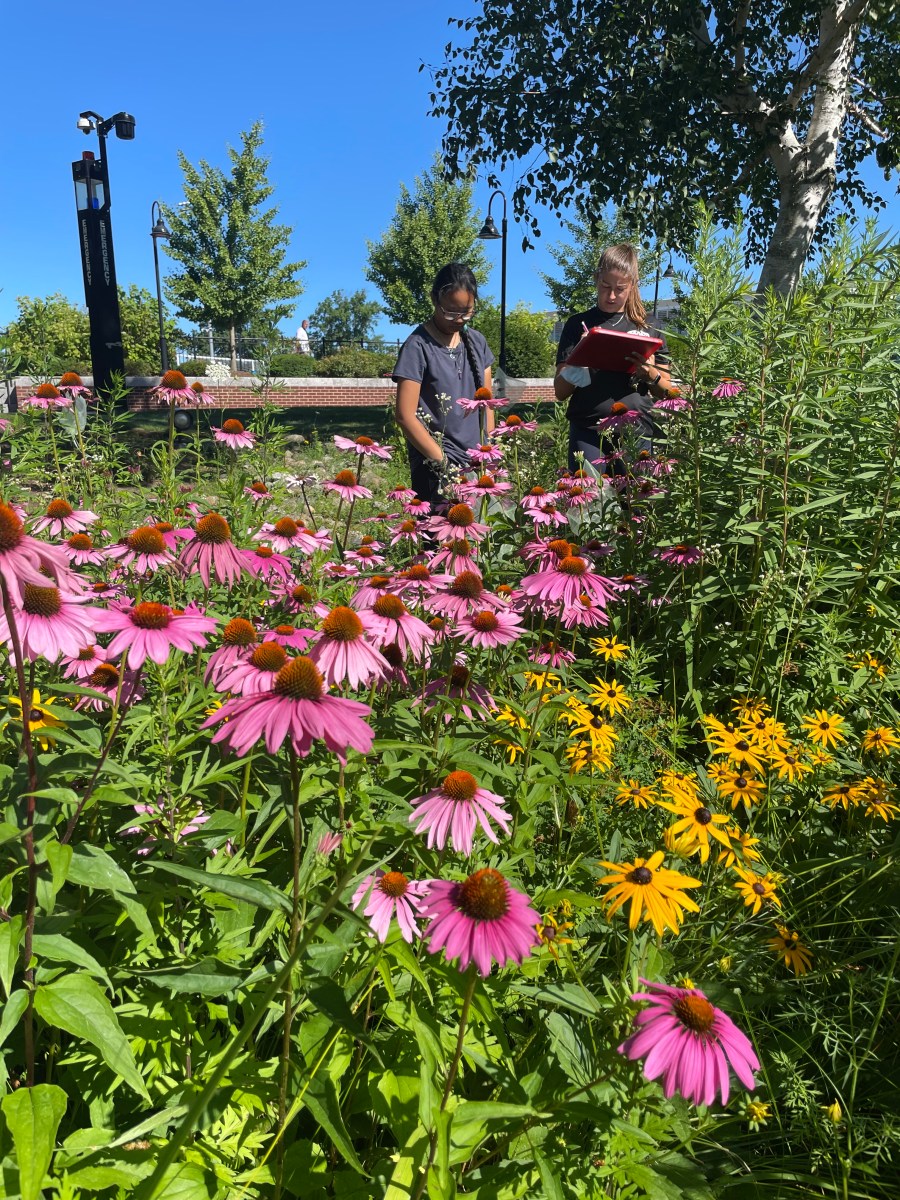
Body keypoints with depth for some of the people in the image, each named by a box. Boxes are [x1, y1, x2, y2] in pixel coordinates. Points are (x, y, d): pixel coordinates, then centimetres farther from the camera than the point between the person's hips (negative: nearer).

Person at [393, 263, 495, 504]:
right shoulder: (418, 346, -7)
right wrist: (443, 463, -14)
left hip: (477, 465, 6)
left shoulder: (477, 342, 11)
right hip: (436, 471, -5)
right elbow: (405, 416, -12)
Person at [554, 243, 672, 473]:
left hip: (638, 432, 2)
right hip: (588, 434, -1)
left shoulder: (648, 328, 13)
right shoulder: (579, 325, 9)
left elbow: (665, 392, 14)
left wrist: (650, 374, -7)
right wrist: (576, 366, -13)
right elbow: (560, 392, 6)